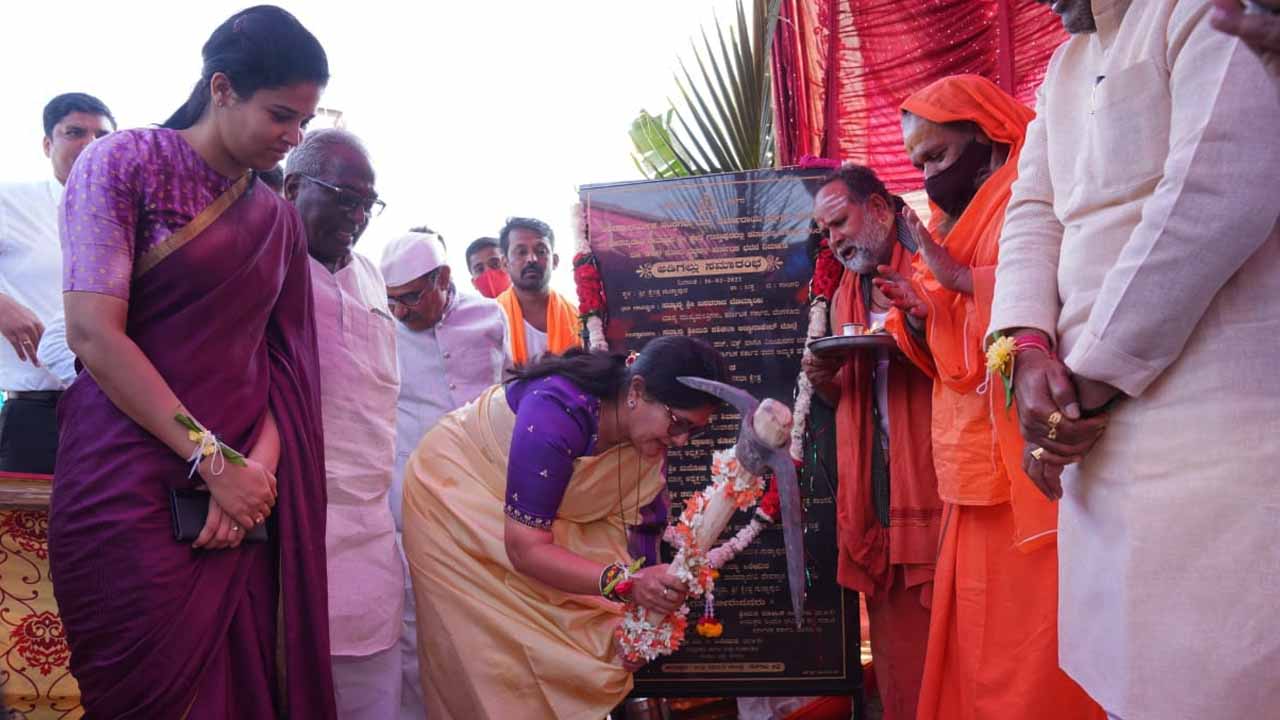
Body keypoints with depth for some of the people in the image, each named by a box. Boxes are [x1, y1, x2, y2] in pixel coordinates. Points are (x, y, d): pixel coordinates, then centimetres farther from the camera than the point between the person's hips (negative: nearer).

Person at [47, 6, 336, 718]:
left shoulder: (280, 219, 13)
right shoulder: (124, 163, -2)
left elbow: (286, 362, 8)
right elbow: (94, 333, -12)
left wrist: (260, 465, -10)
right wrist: (214, 461, -14)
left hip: (243, 494, 4)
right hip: (129, 488, -4)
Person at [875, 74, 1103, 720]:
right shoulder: (959, 221, 22)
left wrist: (959, 276, -14)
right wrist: (920, 314, 4)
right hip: (977, 477, 8)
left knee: (1030, 664, -5)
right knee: (972, 656, 10)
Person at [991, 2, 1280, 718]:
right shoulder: (1067, 67, 21)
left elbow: (1220, 193, -18)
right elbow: (1033, 217, 14)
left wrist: (1094, 377, -14)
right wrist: (1031, 352, -4)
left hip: (1216, 415, -7)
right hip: (1104, 422, 8)